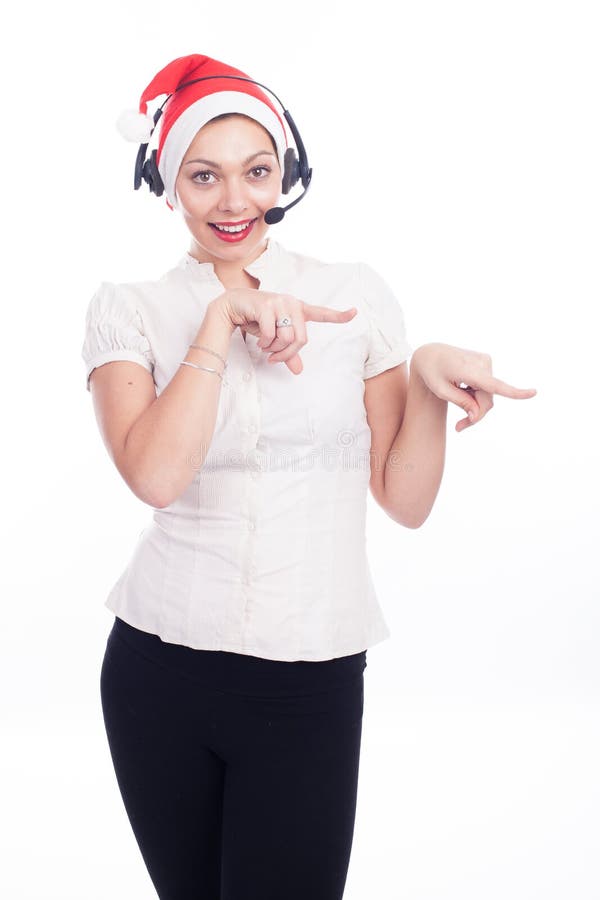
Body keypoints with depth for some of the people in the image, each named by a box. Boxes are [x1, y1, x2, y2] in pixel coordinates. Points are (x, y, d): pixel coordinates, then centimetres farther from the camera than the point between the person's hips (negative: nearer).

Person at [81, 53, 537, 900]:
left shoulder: (355, 295, 1)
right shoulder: (128, 310, 0)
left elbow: (406, 499, 0)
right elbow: (156, 475, -18)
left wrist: (427, 375, -15)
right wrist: (223, 320, -15)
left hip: (310, 679, 0)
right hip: (160, 668, 1)